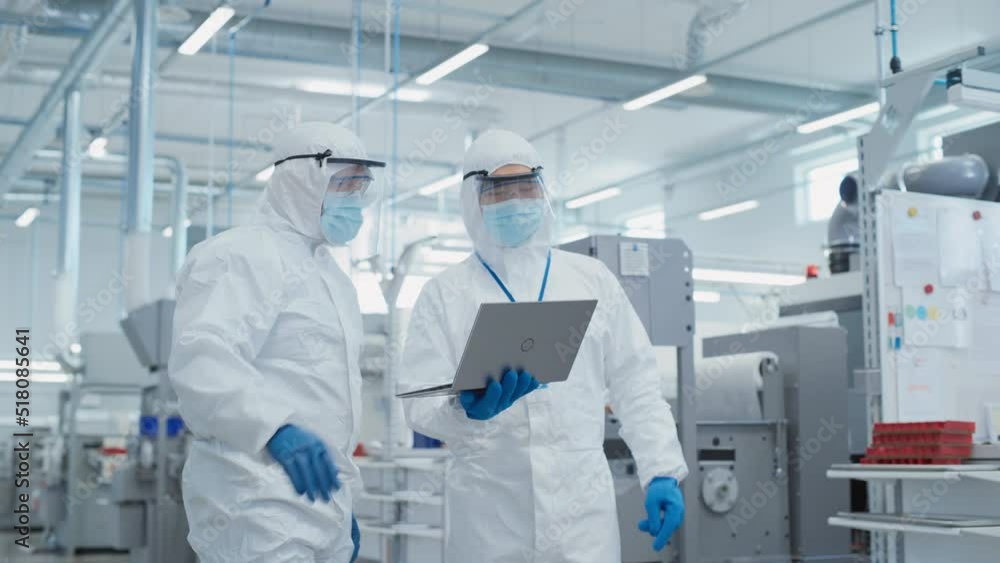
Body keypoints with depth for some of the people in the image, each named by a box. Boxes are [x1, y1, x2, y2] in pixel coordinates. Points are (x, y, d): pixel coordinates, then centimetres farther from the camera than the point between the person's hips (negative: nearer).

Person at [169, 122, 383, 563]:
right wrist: (276, 429, -40)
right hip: (260, 509, -9)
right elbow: (202, 362, -25)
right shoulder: (241, 256, -8)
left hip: (318, 497, 9)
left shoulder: (332, 274, 21)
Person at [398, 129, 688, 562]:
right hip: (489, 514, -1)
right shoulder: (444, 294, 4)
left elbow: (636, 385, 9)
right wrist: (467, 408, -23)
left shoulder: (592, 279, 10)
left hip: (581, 508, 1)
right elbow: (420, 403, -3)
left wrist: (662, 471, 0)